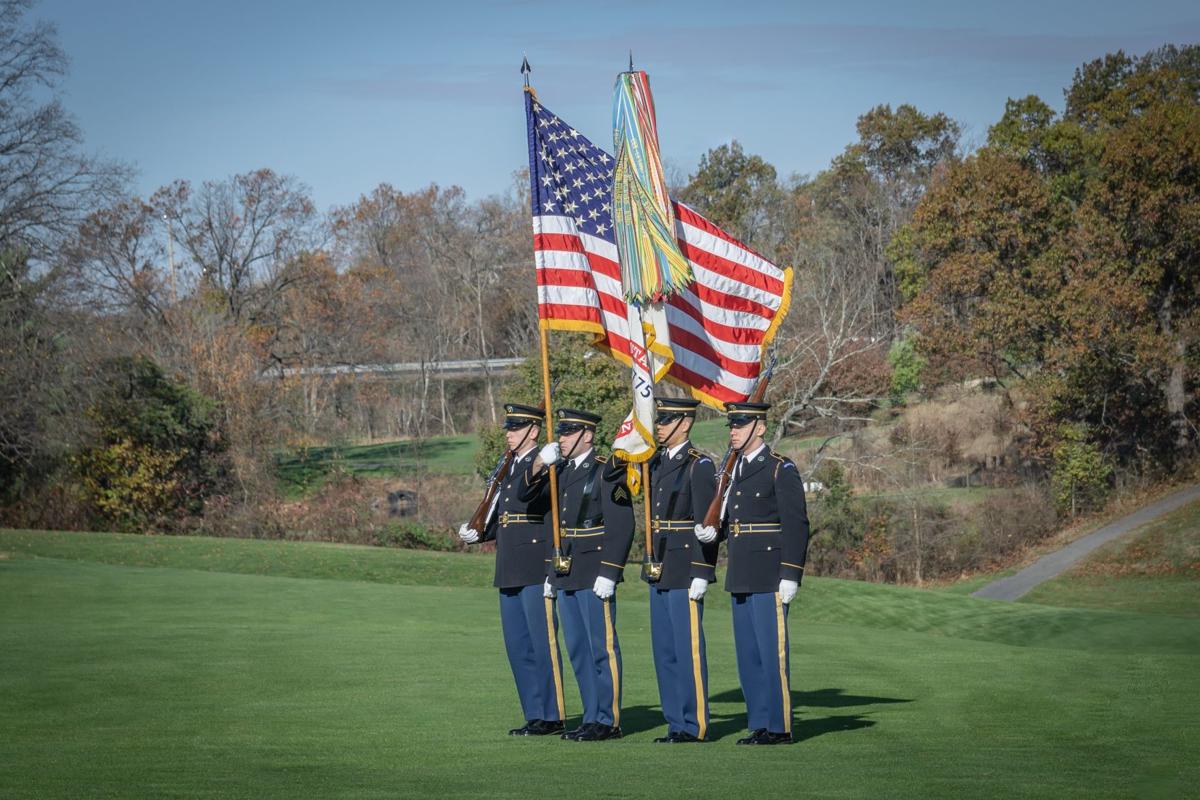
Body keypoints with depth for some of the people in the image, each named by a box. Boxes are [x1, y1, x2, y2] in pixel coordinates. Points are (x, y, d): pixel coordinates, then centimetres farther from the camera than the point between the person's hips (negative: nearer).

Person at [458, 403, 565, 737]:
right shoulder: (505, 468, 18)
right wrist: (477, 534, 10)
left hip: (536, 570, -9)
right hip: (509, 572, 9)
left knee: (542, 643, -5)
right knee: (517, 646, 10)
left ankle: (552, 716, 0)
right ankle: (534, 716, 17)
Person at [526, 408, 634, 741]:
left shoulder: (607, 471, -9)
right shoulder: (560, 471, 13)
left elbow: (622, 526, -14)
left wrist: (608, 573, -19)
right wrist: (538, 468, 3)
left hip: (594, 574, -8)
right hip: (566, 575, 8)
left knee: (602, 647, -3)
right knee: (578, 650, 11)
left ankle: (608, 721, 1)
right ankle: (591, 717, 18)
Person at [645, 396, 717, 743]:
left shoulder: (700, 465, -10)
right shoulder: (657, 463, 14)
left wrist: (701, 573, -18)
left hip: (685, 570, -8)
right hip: (659, 571, 8)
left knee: (688, 649, -5)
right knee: (665, 650, 10)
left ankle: (694, 725, 0)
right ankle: (676, 723, 16)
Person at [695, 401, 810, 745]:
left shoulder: (781, 470, -9)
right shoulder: (736, 470, 16)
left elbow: (796, 525, -13)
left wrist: (790, 575, -17)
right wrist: (714, 532, 3)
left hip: (769, 578, -8)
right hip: (741, 577, 8)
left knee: (772, 651, -6)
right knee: (748, 653, 10)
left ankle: (779, 727, -1)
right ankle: (759, 724, 15)